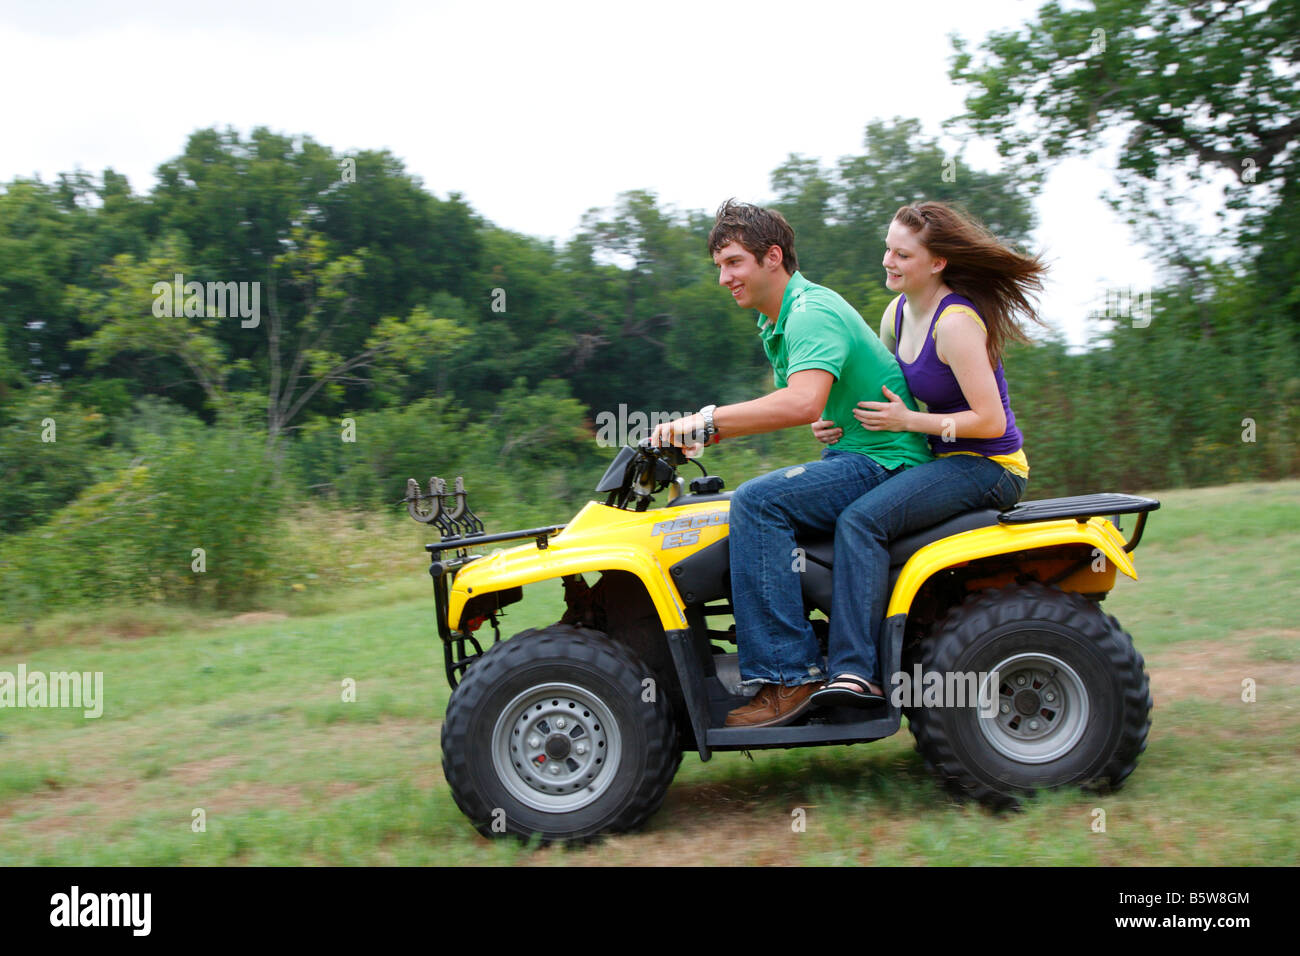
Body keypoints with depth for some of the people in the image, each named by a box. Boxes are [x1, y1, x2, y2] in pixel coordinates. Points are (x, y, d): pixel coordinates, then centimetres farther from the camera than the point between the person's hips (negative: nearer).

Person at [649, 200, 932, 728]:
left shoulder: (812, 312, -18)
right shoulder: (778, 322, 15)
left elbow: (803, 403, -34)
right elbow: (778, 406, 20)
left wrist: (708, 419, -31)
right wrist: (699, 435, 7)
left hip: (885, 462, -11)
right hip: (851, 459, 11)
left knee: (757, 502, -26)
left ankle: (787, 676, -22)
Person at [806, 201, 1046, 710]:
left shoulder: (955, 323, -19)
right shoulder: (897, 314, 8)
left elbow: (990, 421, -21)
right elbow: (883, 400, 19)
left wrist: (907, 421, -20)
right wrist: (839, 424, -1)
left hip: (988, 467, -9)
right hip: (945, 461, 9)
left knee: (862, 519, -26)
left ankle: (855, 671, -29)